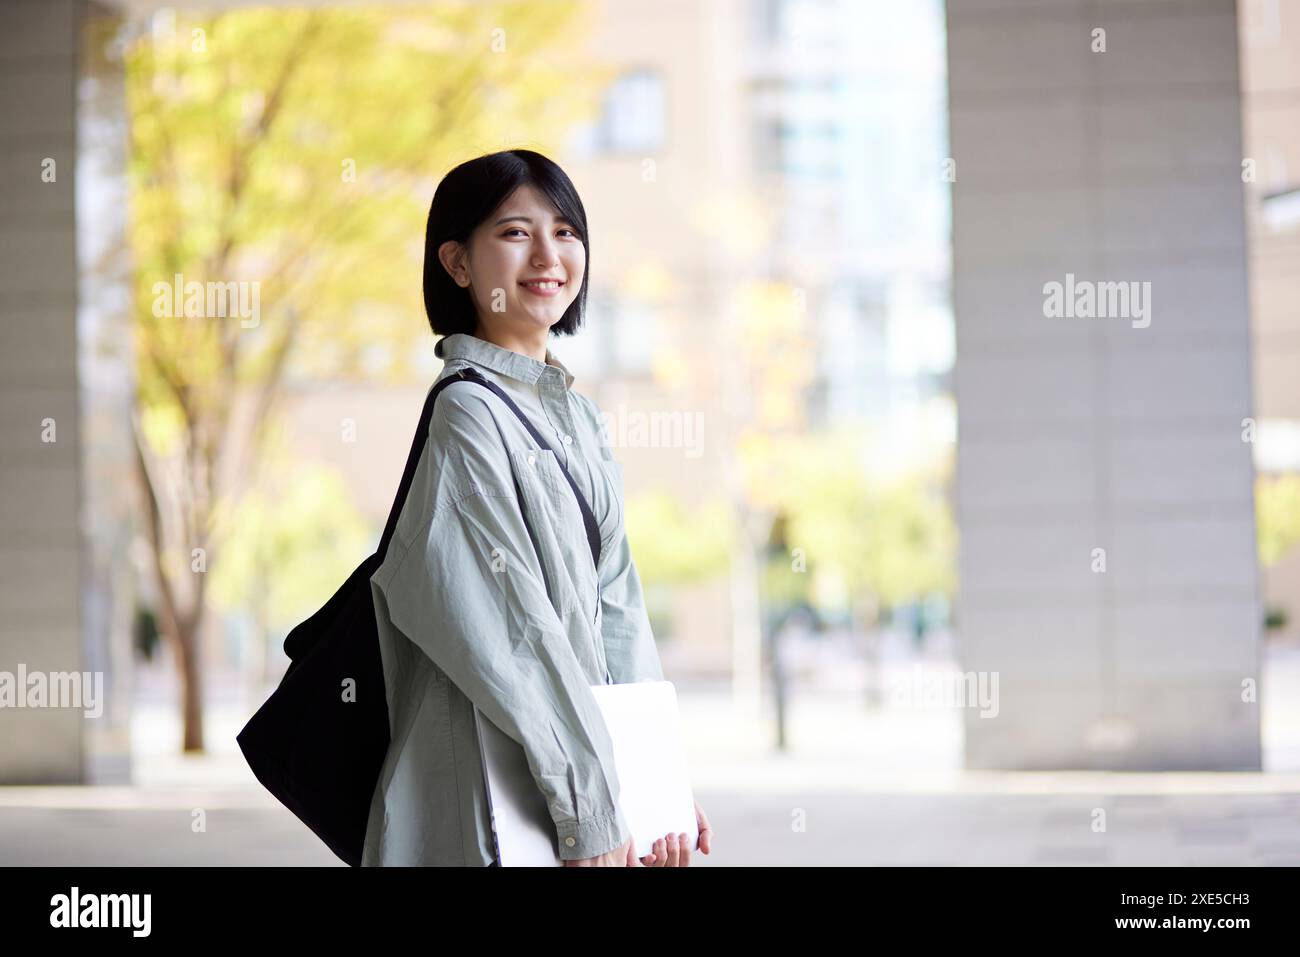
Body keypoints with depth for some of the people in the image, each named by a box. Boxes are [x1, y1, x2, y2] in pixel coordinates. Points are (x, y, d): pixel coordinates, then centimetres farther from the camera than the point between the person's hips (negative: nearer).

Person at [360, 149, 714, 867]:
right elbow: (515, 629, -18)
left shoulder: (573, 411, 12)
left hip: (581, 730, 8)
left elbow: (615, 605, 10)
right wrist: (592, 815, -20)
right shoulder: (470, 413, -13)